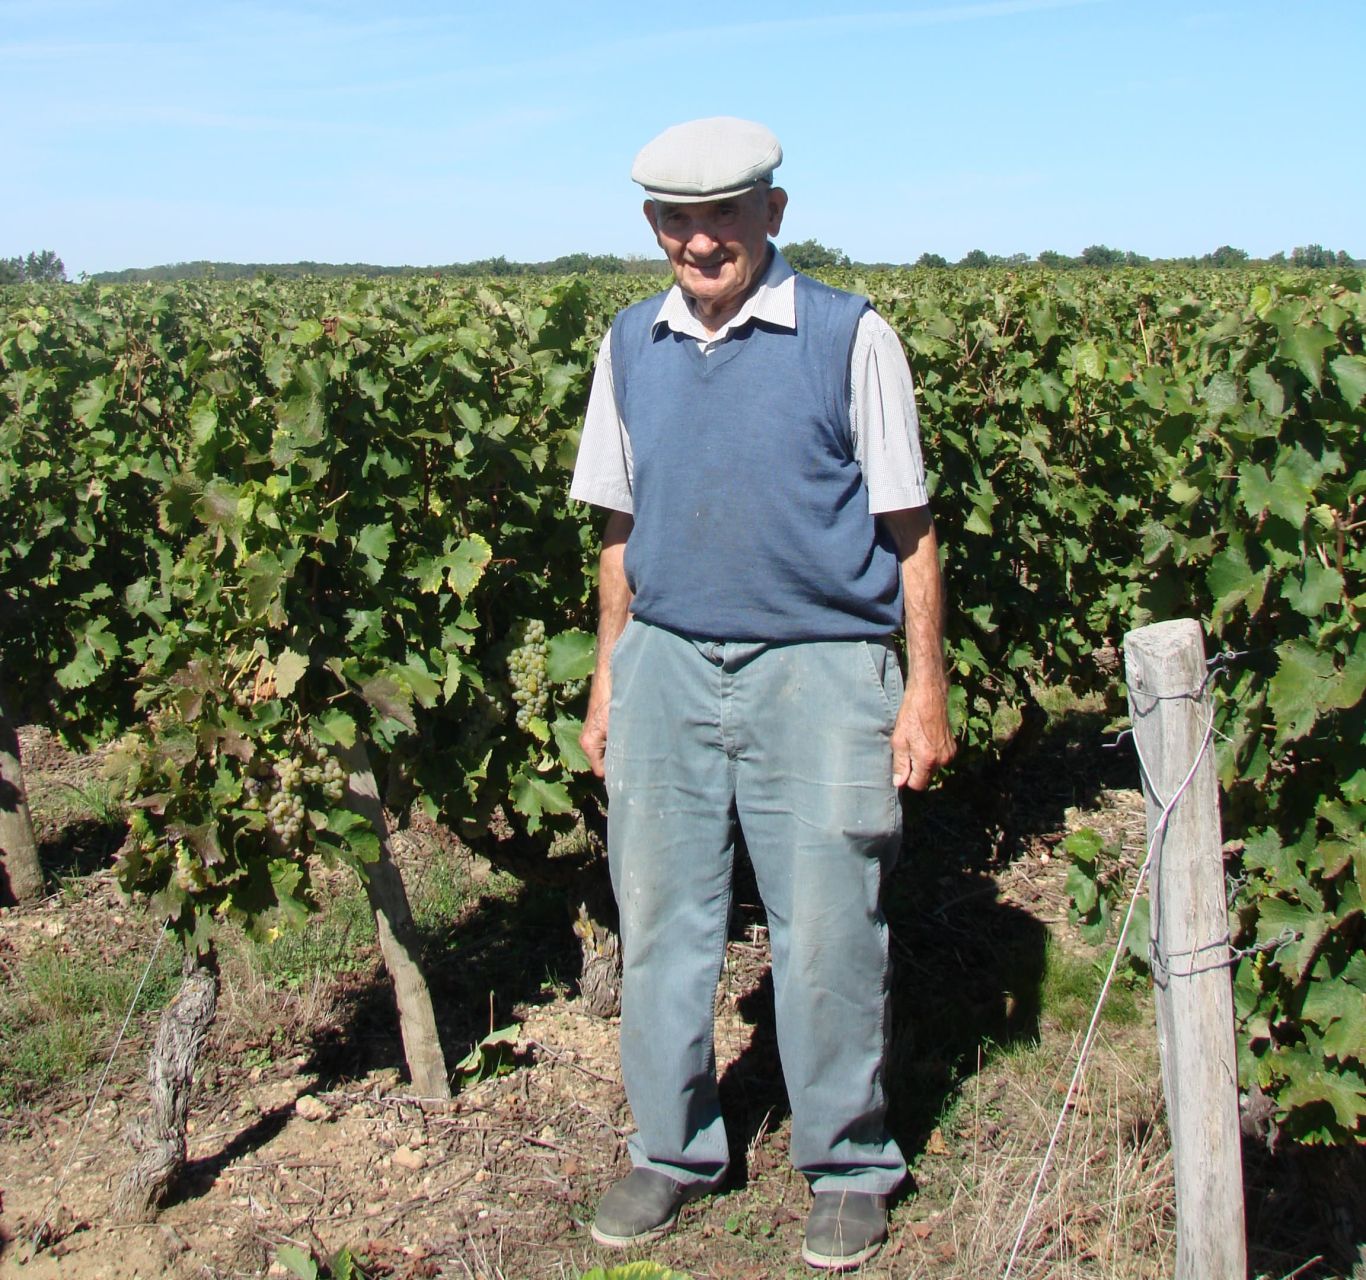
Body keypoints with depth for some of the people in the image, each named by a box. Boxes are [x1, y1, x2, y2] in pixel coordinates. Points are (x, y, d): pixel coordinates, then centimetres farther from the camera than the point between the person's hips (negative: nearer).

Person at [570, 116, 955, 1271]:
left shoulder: (850, 338, -4)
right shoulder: (631, 348, 9)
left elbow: (908, 530, -2)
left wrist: (927, 690, -5)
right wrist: (607, 677, 13)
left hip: (818, 671, -4)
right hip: (669, 667, 4)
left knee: (827, 937, 2)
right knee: (660, 918, 9)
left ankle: (851, 1168, 22)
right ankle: (674, 1151, 28)